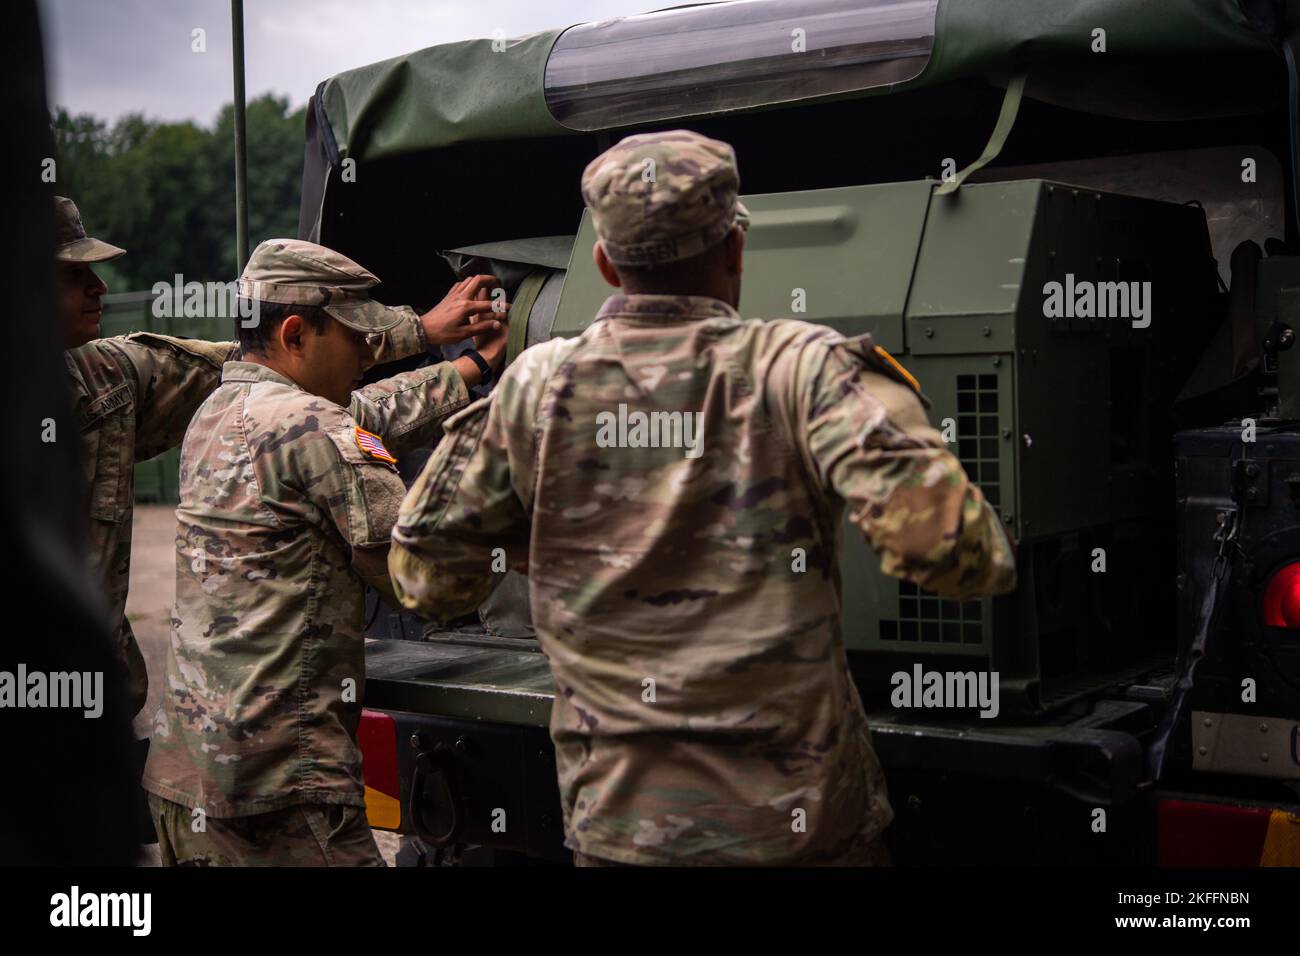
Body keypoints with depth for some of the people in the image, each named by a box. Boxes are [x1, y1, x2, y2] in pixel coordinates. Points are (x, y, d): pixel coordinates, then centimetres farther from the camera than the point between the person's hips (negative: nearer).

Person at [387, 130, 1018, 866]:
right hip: (798, 824, -2)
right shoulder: (802, 370, -10)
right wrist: (989, 559, -1)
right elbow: (933, 535, -23)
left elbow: (425, 576, 7)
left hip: (616, 827, 3)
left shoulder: (536, 389, -1)